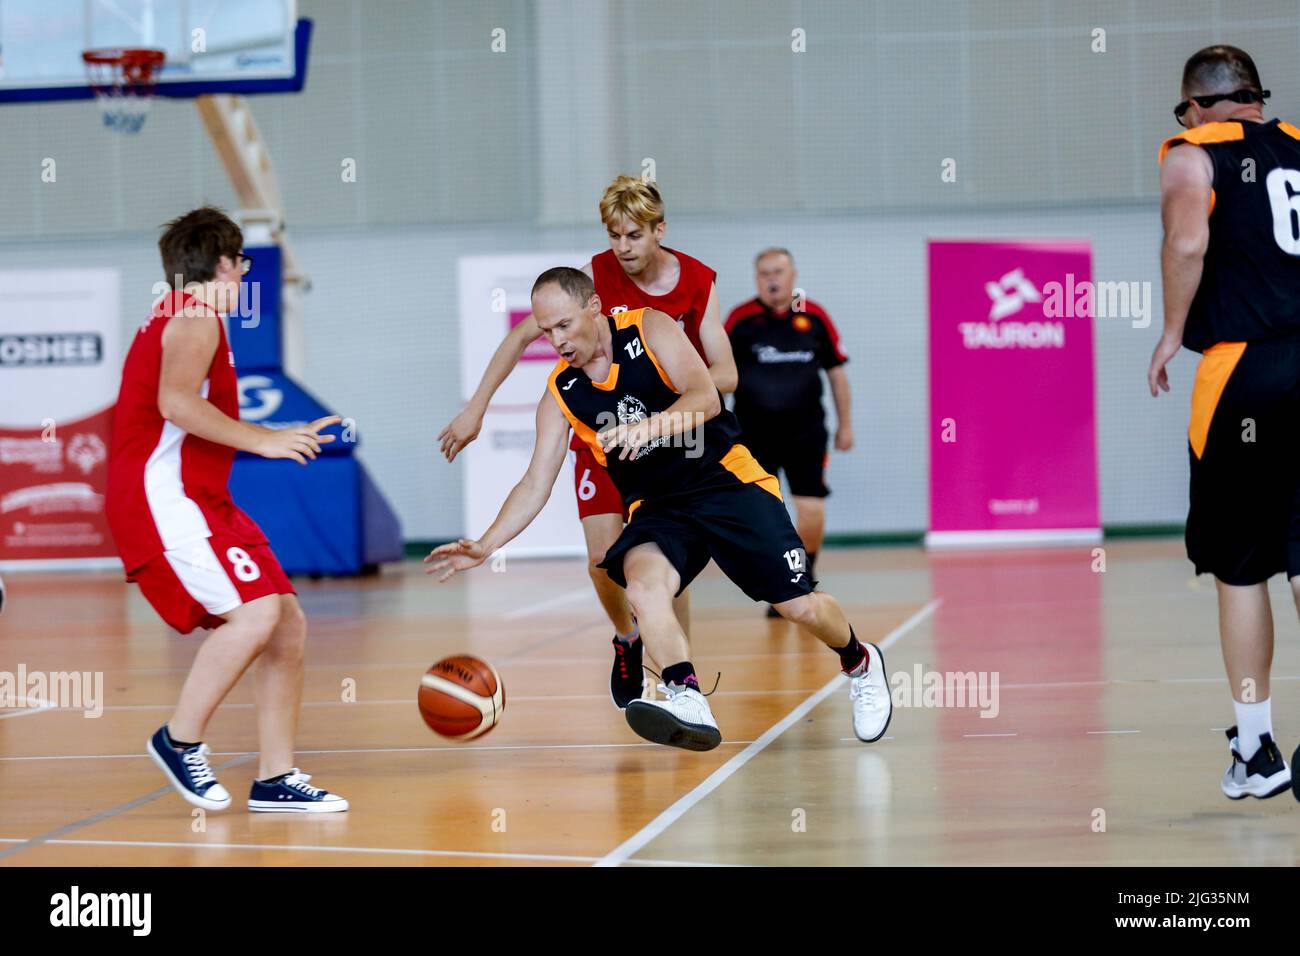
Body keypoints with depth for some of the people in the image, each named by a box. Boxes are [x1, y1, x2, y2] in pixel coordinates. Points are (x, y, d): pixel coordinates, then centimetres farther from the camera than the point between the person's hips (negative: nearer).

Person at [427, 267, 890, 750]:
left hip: (726, 479, -3)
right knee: (642, 583, -32)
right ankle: (688, 702, -43)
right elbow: (535, 485, 2)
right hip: (657, 507, 3)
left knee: (801, 607, -7)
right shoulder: (560, 393, 2)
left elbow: (705, 399, -20)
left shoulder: (651, 328, -7)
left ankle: (860, 664, 25)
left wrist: (647, 427, -39)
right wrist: (483, 548, -11)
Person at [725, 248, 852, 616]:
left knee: (811, 513, -7)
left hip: (805, 430, 0)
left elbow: (836, 372, 11)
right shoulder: (739, 319, 0)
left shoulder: (814, 317, 3)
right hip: (754, 431, 0)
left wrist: (845, 424, 11)